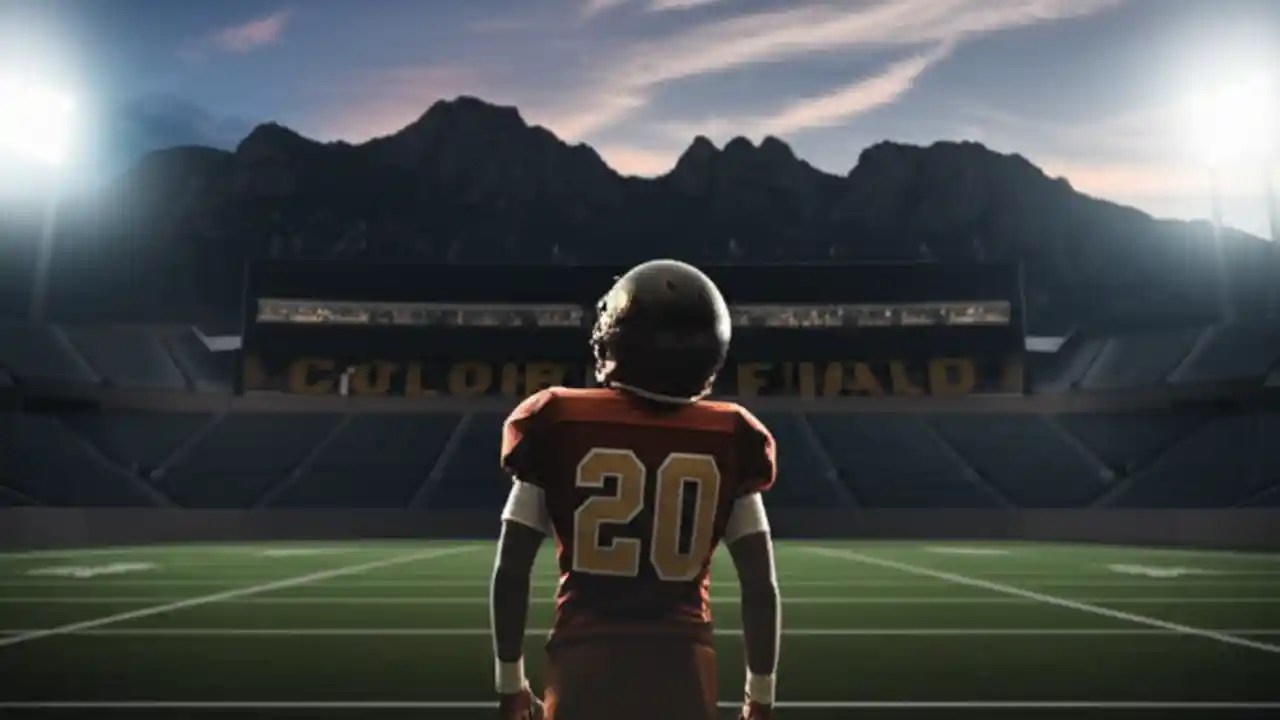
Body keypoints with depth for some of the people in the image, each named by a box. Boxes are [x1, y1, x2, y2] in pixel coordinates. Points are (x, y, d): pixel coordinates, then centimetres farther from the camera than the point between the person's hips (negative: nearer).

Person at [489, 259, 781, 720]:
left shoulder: (559, 425, -3)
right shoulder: (727, 440, -1)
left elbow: (511, 570, -1)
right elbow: (760, 583, 2)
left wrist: (510, 680, 11)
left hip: (585, 663, -1)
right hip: (681, 666, 1)